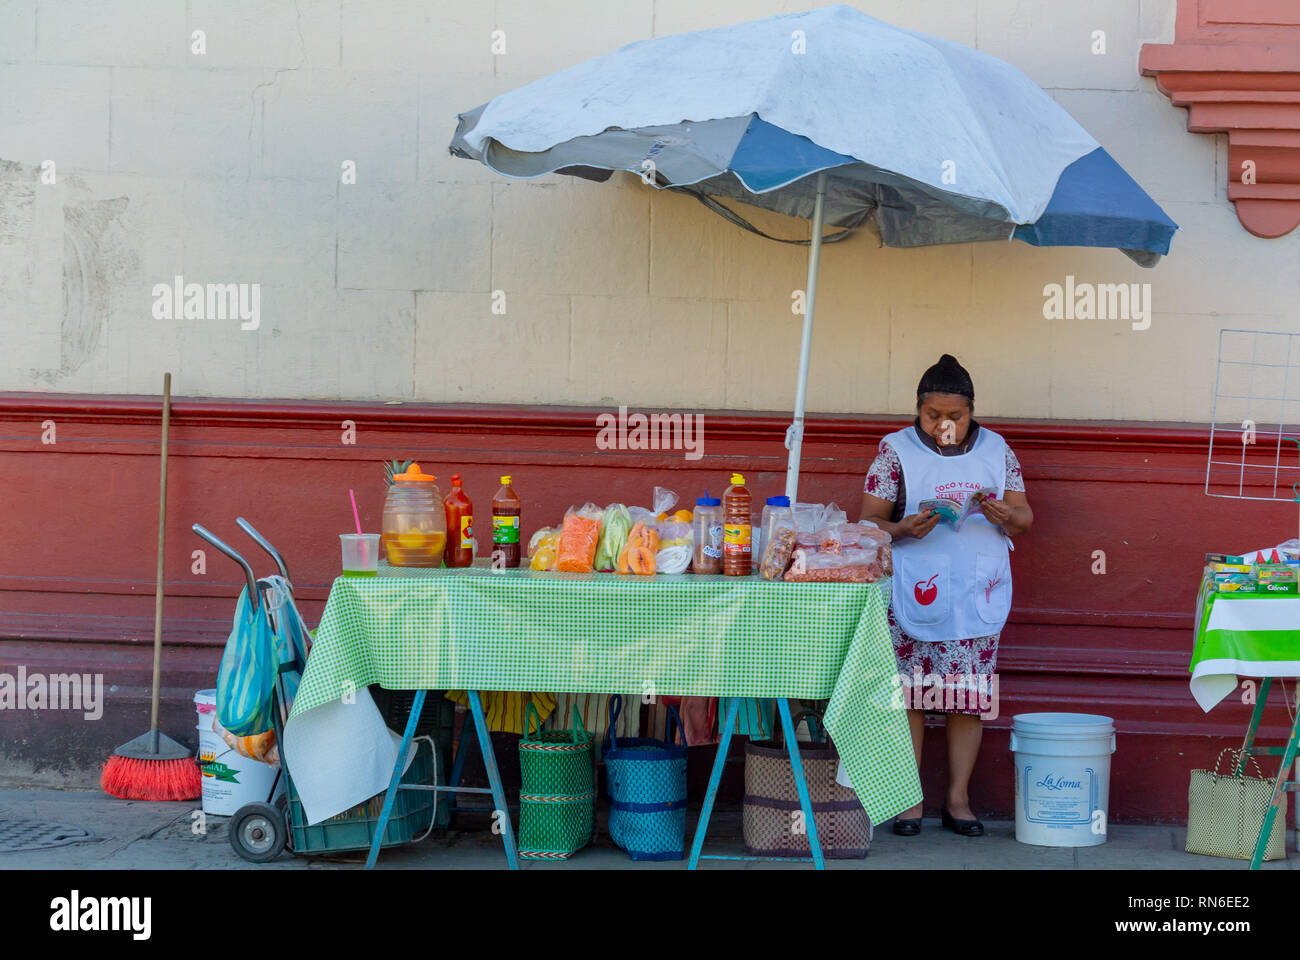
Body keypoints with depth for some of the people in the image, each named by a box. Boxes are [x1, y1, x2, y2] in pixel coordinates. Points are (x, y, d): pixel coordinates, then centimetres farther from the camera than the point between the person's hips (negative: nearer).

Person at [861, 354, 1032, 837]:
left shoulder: (996, 450, 11)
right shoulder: (896, 450, 3)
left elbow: (1024, 518, 12)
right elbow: (869, 521, 1)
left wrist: (1002, 515, -11)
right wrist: (905, 530, -19)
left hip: (976, 595, 2)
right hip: (913, 594, -2)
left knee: (970, 697, 1)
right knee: (908, 694, -3)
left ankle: (958, 798, 12)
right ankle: (909, 798, 7)